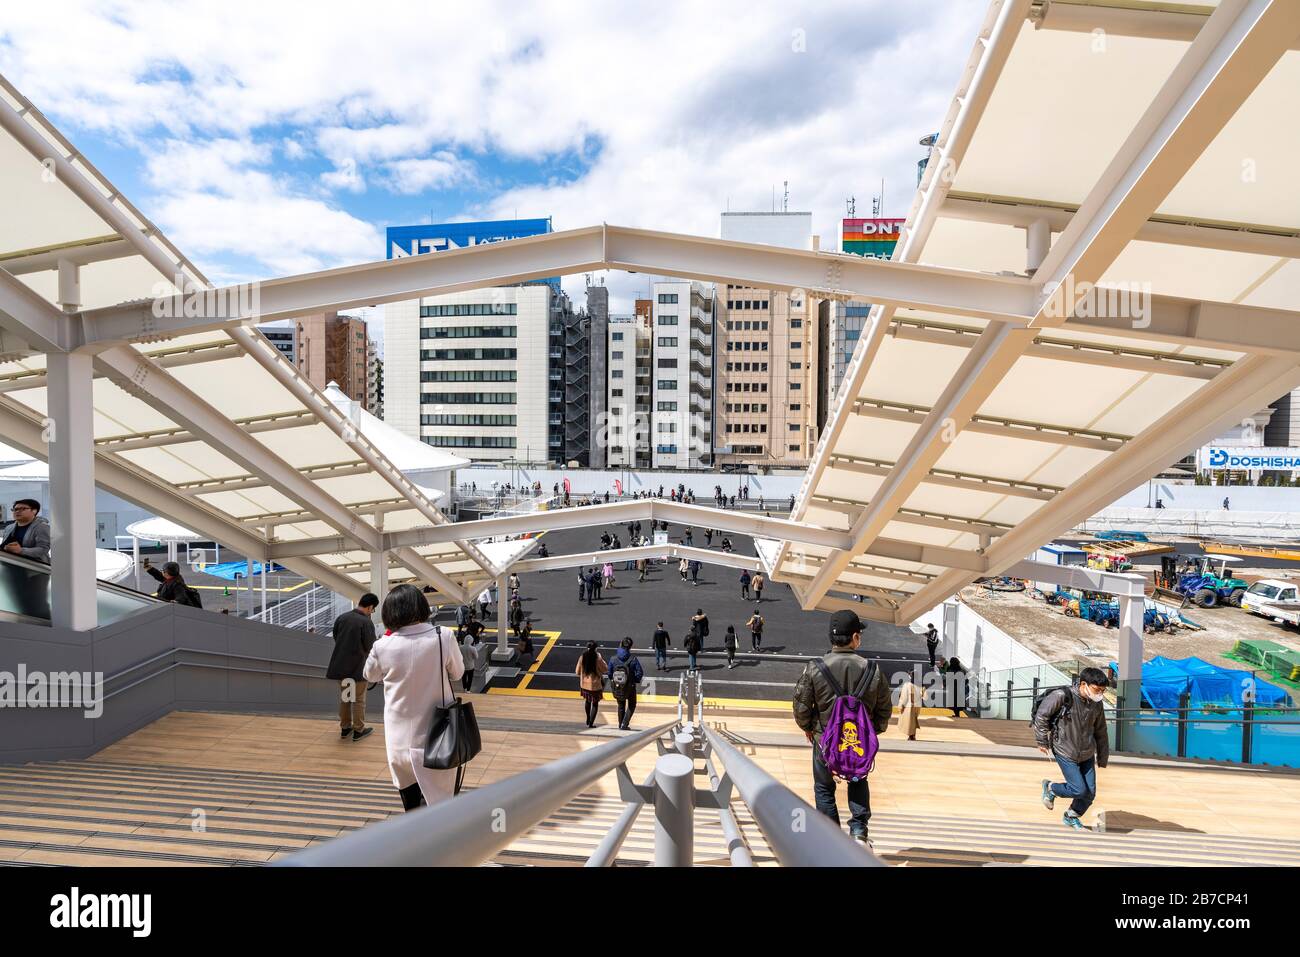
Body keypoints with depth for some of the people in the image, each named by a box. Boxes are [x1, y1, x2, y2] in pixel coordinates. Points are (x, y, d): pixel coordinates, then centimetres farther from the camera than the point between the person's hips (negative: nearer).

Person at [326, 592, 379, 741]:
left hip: (341, 664, 6)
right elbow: (370, 647, -16)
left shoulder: (341, 617, -1)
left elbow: (335, 638, 10)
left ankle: (345, 727, 29)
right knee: (358, 699, 7)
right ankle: (358, 730, 16)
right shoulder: (367, 622, -19)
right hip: (358, 666, -6)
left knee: (344, 697, 19)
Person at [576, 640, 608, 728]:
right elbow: (605, 669, -6)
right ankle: (591, 723, 8)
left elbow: (577, 672, -1)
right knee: (595, 703, 11)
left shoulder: (582, 657, -9)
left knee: (587, 701, 26)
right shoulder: (597, 658, -19)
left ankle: (588, 720, 40)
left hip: (584, 684, 4)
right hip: (595, 684, -4)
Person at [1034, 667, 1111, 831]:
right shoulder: (1062, 696, -23)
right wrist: (1042, 741, -10)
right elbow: (1041, 716, -15)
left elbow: (1100, 732, 9)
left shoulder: (1096, 704, -4)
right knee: (1079, 790, -9)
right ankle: (1050, 788, 20)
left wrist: (1103, 758, 15)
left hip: (1087, 754, 6)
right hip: (1065, 753, -6)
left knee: (1090, 793, 8)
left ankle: (1071, 817, 34)